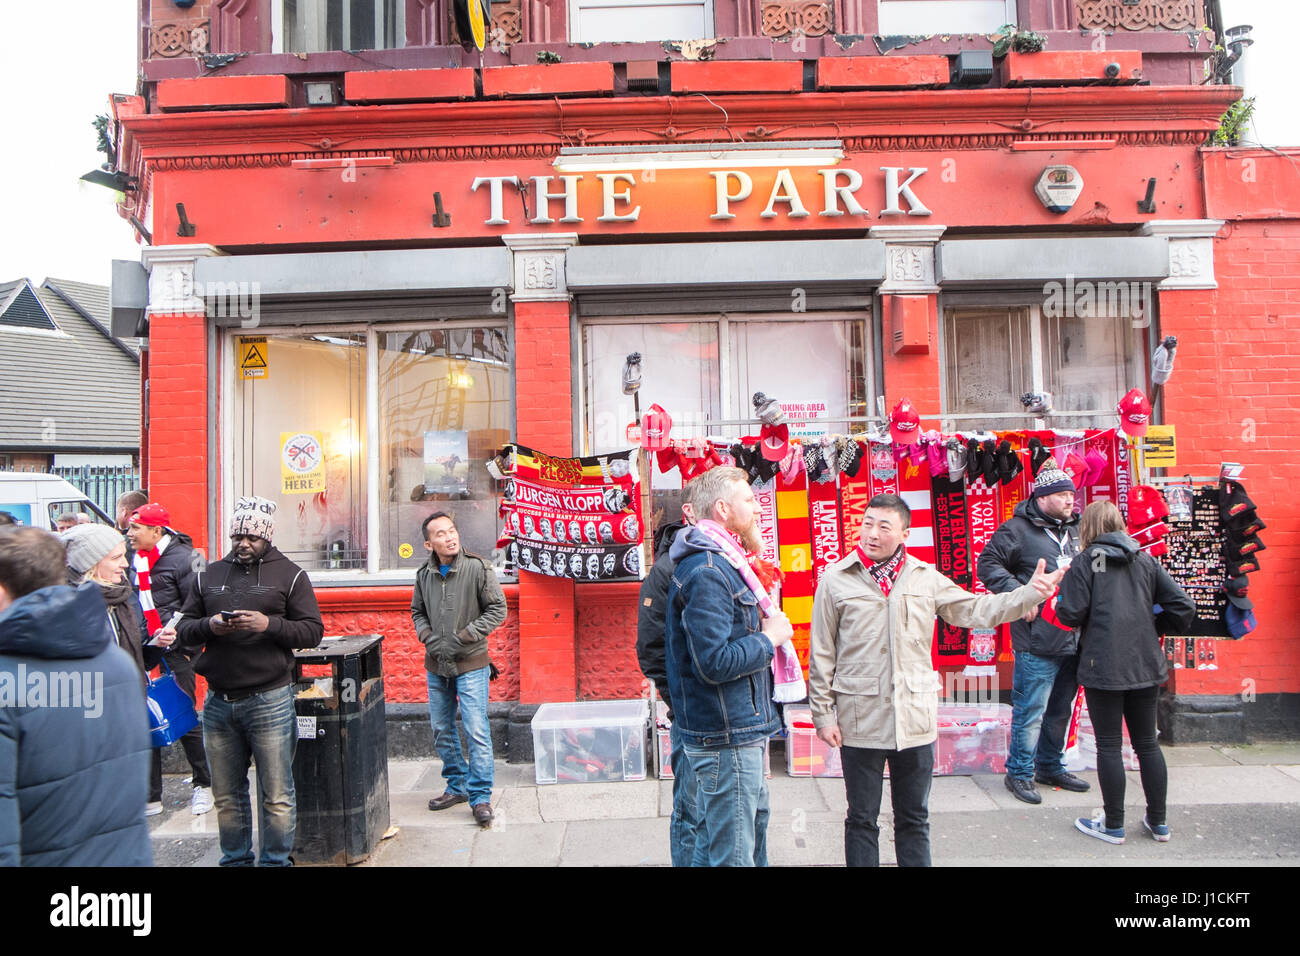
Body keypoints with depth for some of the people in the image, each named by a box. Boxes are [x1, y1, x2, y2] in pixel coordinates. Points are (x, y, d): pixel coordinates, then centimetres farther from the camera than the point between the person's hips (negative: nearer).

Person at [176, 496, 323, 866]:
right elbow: (183, 630, 10)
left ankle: (276, 861, 17)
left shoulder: (289, 574, 1)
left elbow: (313, 631, -4)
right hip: (218, 702, 4)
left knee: (276, 796, 4)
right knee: (227, 795, 15)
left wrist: (269, 624, -19)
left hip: (270, 700, -3)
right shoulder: (208, 575, 12)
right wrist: (209, 626, -11)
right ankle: (235, 860, 29)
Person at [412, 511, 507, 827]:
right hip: (435, 667, 5)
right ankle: (457, 786, 32)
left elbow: (498, 610, -9)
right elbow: (417, 612, 15)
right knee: (442, 731, 15)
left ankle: (480, 796, 7)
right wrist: (429, 638, -4)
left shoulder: (478, 568, -13)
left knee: (476, 731, -6)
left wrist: (462, 638, -15)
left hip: (470, 665, -5)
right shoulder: (424, 575, 1)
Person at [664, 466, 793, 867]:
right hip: (726, 737, -11)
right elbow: (715, 662, -26)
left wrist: (765, 626, 5)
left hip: (738, 730, 11)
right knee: (733, 852, 0)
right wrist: (769, 638, -14)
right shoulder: (706, 572, -21)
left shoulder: (721, 563, 14)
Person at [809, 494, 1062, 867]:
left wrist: (1029, 593, -4)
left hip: (915, 720, 3)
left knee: (915, 819, 17)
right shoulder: (836, 579, -5)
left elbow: (974, 610, 8)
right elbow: (822, 655, -3)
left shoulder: (926, 577, 3)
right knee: (862, 819, 10)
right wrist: (823, 714, -4)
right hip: (860, 721, -2)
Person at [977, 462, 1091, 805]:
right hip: (1037, 642, -7)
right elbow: (988, 564, -11)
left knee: (1060, 710, 18)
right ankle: (1019, 773, 13)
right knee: (1031, 712, -2)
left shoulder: (1075, 529, 13)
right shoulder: (1017, 529, -9)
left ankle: (1050, 766, 34)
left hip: (1073, 638, 8)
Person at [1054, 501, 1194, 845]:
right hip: (1146, 665, 5)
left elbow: (1071, 613, -14)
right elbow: (1183, 607, 3)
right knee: (1147, 742, 16)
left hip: (1103, 667, -5)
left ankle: (1113, 825, 13)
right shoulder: (1146, 560, 7)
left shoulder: (1086, 561, -7)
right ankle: (1158, 822, 25)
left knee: (1109, 745, 4)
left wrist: (1059, 605, 7)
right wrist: (1153, 628, 16)